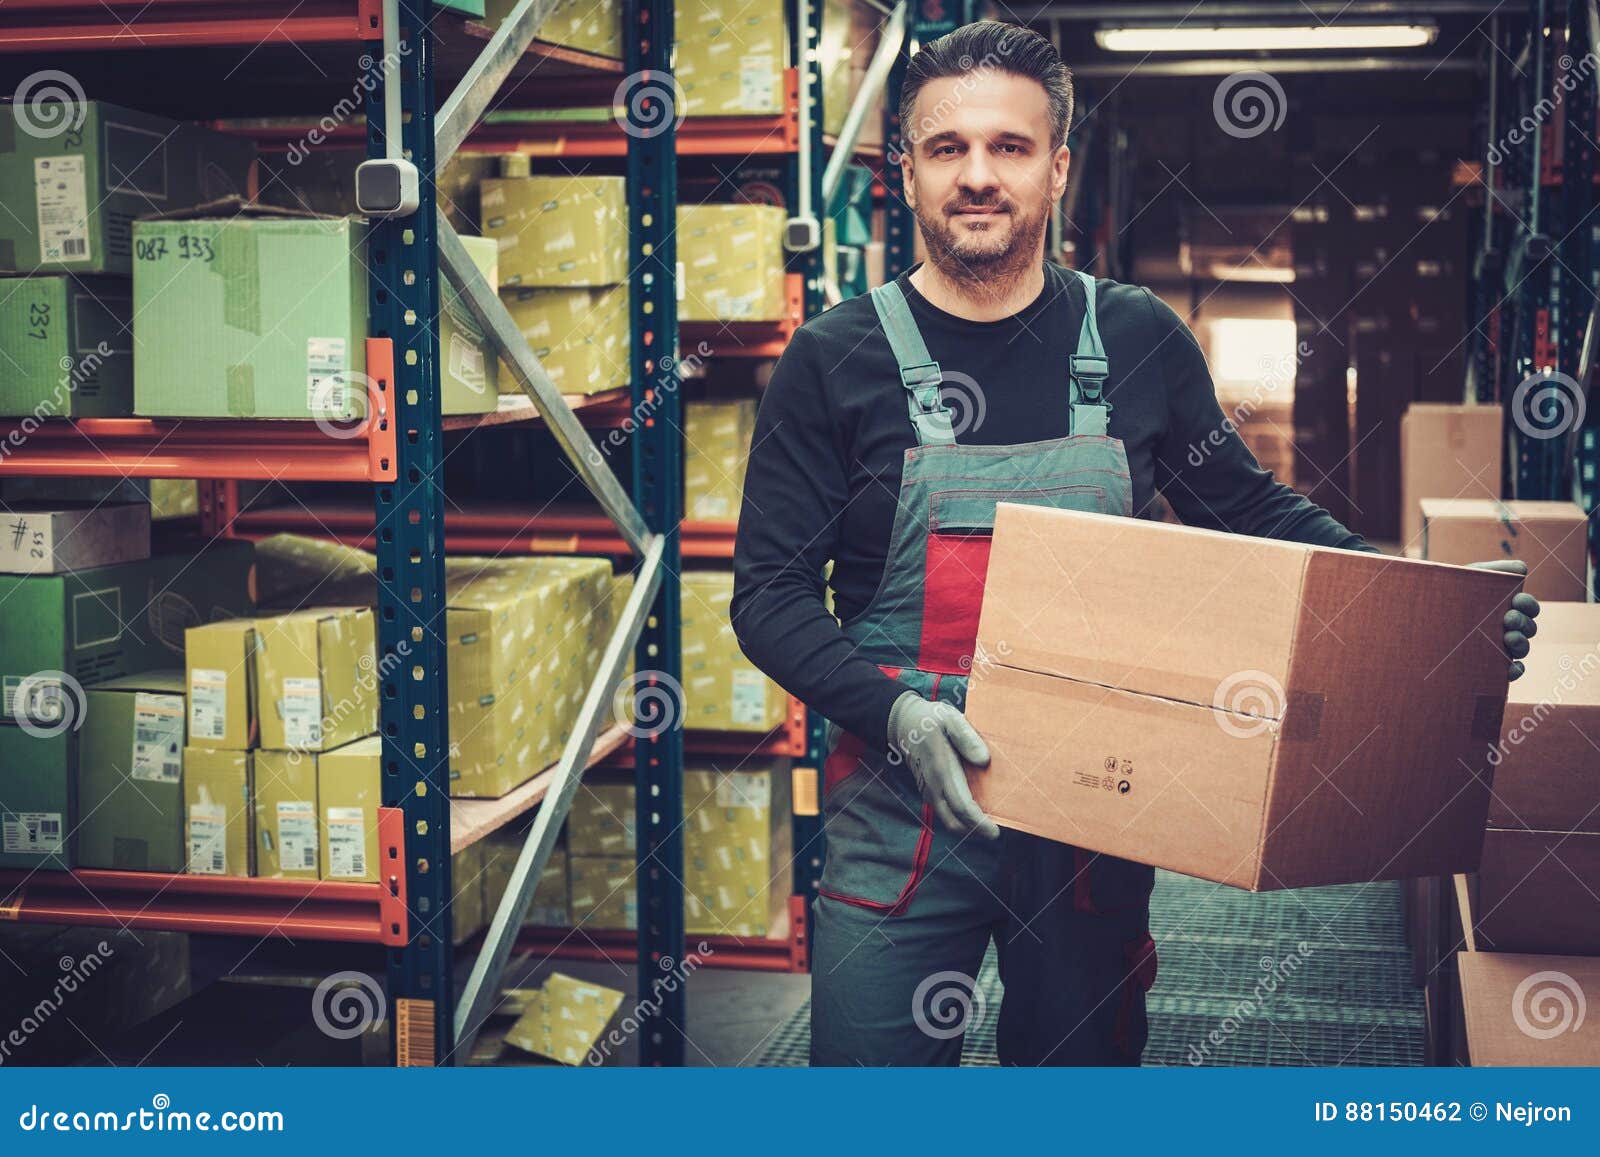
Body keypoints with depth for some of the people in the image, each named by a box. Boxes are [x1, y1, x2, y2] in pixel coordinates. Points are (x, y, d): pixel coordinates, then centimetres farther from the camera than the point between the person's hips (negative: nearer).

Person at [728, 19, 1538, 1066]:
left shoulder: (1138, 342, 3)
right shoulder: (835, 360, -4)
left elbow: (1250, 508, 14)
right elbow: (770, 592, -4)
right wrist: (893, 710, -21)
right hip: (902, 817, -2)